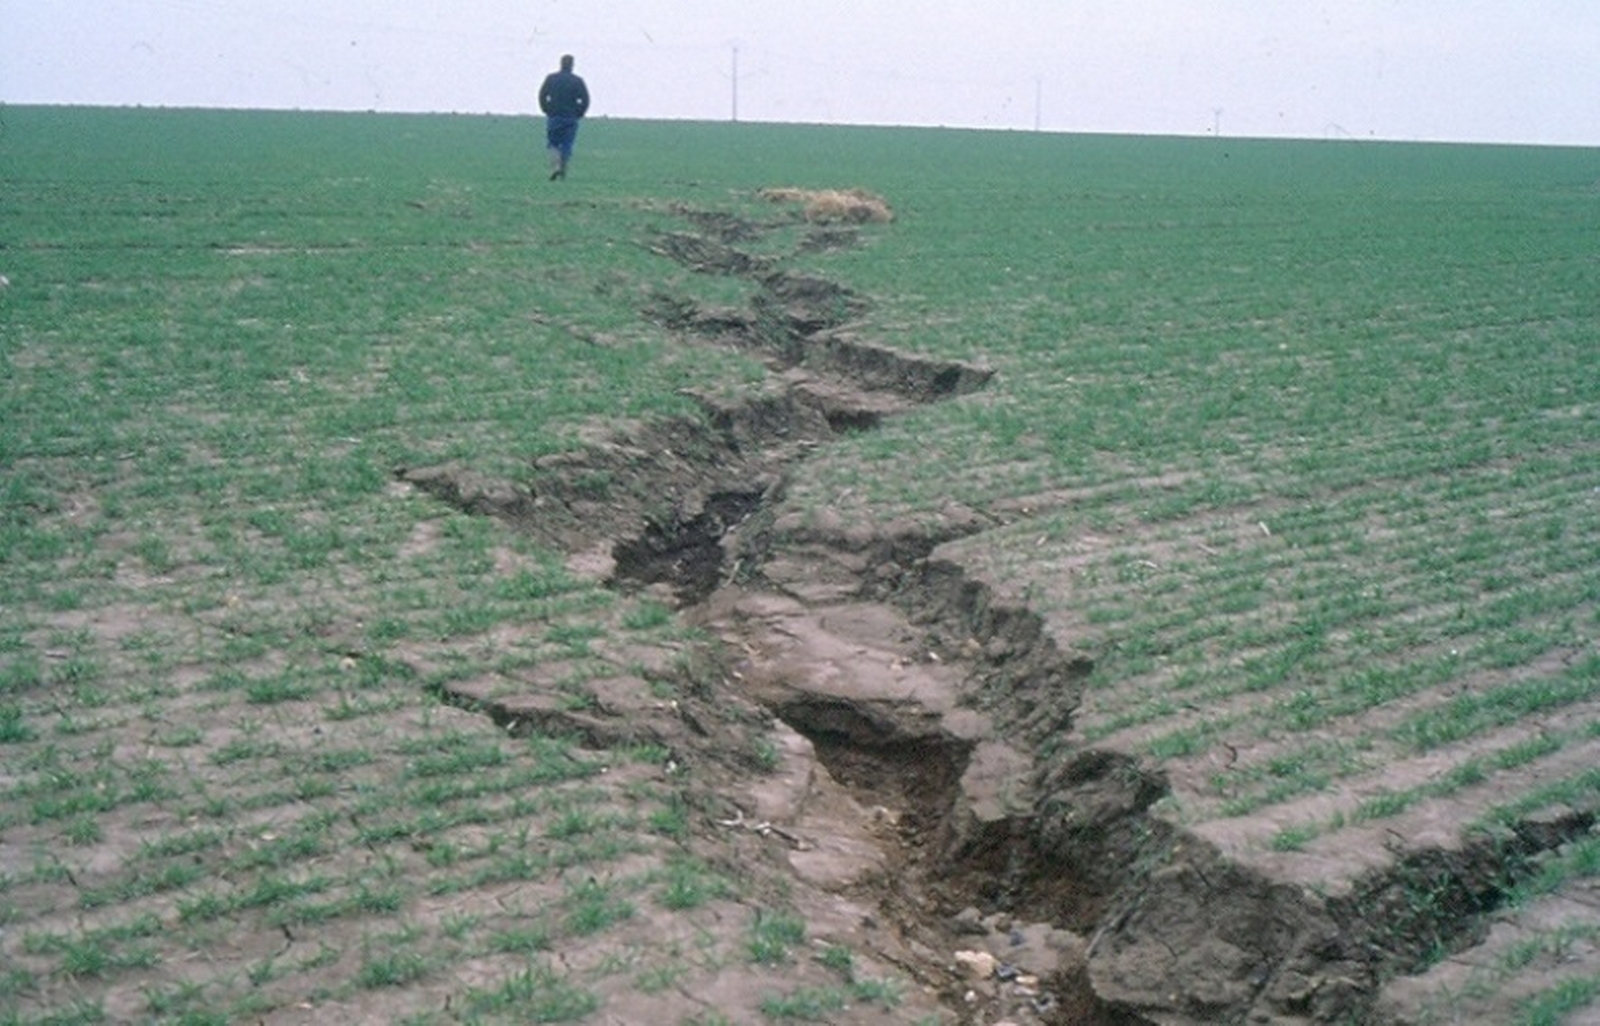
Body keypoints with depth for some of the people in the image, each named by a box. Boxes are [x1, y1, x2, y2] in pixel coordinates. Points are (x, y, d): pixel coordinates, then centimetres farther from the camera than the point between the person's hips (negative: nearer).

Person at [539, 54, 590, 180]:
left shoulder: (551, 78, 1)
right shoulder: (577, 81, -1)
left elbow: (542, 96, -2)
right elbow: (585, 100, -6)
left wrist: (547, 111, 7)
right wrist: (578, 114, 5)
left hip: (554, 117, 0)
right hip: (571, 118, 0)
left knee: (553, 143, 9)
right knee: (566, 145, 8)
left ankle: (555, 166, -13)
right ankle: (563, 170, 6)